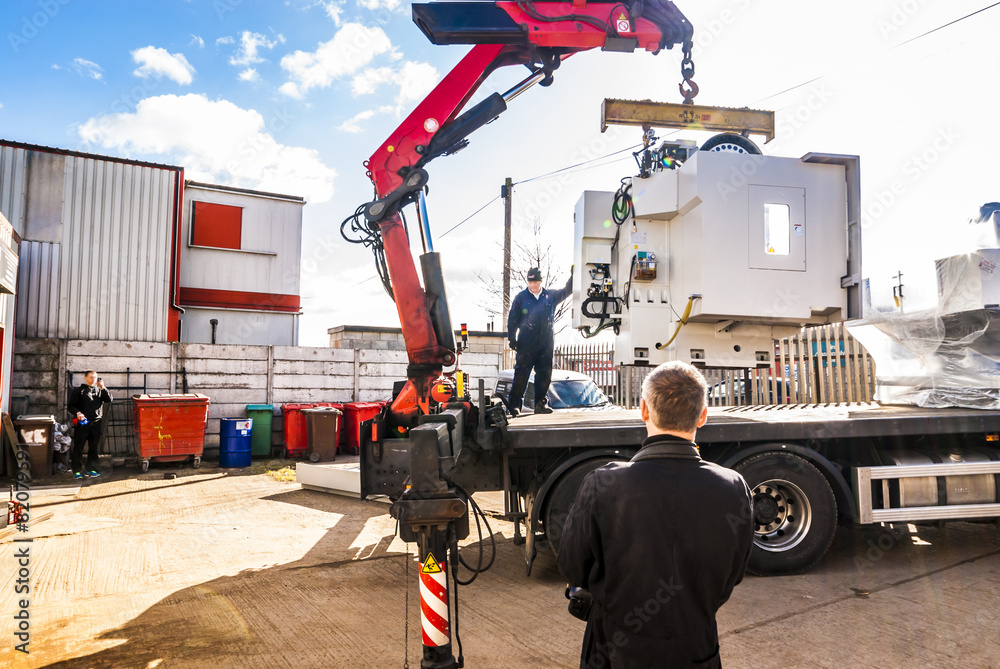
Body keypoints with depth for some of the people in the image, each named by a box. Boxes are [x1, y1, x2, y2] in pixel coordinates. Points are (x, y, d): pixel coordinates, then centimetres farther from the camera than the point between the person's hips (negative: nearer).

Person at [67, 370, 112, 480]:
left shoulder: (99, 390, 13)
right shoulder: (78, 391, 3)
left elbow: (109, 399, 1)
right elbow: (71, 406, 0)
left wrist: (103, 388, -9)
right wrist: (77, 413, -18)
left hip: (96, 423, 3)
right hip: (82, 422, -3)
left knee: (93, 448, 9)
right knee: (78, 447, -1)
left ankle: (91, 469, 17)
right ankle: (77, 471, 5)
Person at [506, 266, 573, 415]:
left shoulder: (550, 296, 9)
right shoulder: (521, 297, 2)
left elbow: (567, 291, 19)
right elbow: (512, 320, 3)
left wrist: (573, 275, 5)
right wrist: (512, 339, -2)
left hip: (546, 344, 3)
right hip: (526, 345, -3)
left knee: (544, 375, 6)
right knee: (521, 374, -4)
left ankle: (540, 404, 16)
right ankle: (514, 404, 2)